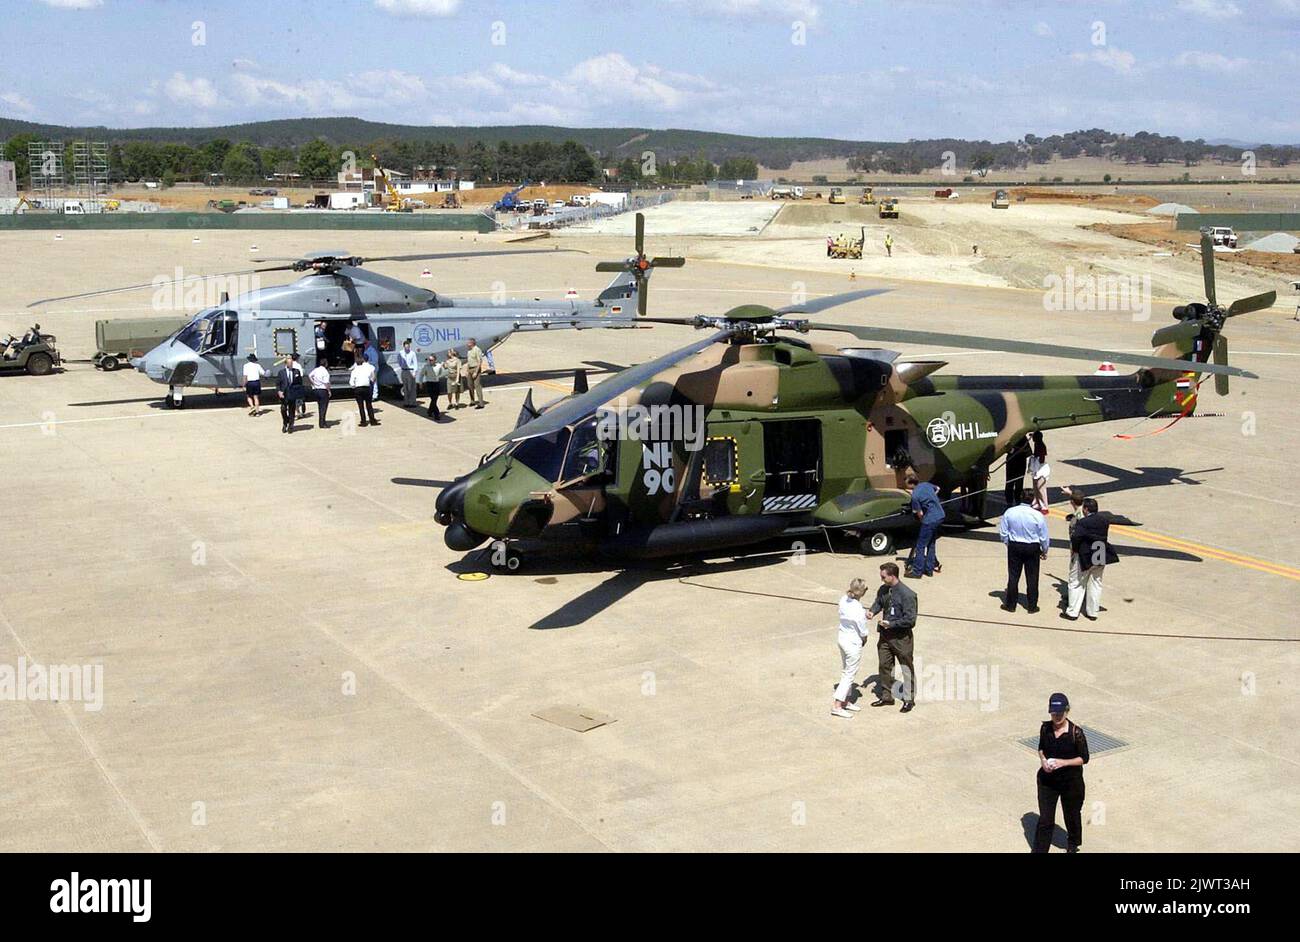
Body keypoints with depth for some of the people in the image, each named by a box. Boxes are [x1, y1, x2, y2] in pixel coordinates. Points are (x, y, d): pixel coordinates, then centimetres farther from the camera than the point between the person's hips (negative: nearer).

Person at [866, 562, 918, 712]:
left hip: (901, 637, -7)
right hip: (885, 634, 7)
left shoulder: (907, 595, -23)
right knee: (884, 666, 15)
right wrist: (873, 611, -3)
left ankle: (909, 699, 25)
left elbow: (910, 620, -22)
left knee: (907, 668, 9)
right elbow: (878, 602, 19)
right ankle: (887, 697, 32)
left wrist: (891, 624, -22)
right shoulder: (883, 590, -2)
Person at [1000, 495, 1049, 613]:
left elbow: (1003, 533, -2)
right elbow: (1044, 537, -6)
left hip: (1014, 547, 1)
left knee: (1013, 576, 12)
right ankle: (1032, 606, 18)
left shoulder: (1009, 513, -11)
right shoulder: (1037, 515, -17)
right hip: (1032, 548, -1)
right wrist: (1044, 551, 9)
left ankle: (1010, 605, 19)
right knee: (1032, 578, 11)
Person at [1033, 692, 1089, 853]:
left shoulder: (1076, 733, -18)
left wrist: (1063, 762, -24)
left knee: (1072, 814, 22)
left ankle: (1072, 843, 49)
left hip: (1071, 781, -1)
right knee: (1045, 819, 0)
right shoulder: (1045, 728, -8)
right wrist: (1042, 759, -13)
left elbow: (1084, 758, -11)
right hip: (1047, 780, 1)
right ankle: (1039, 850, 10)